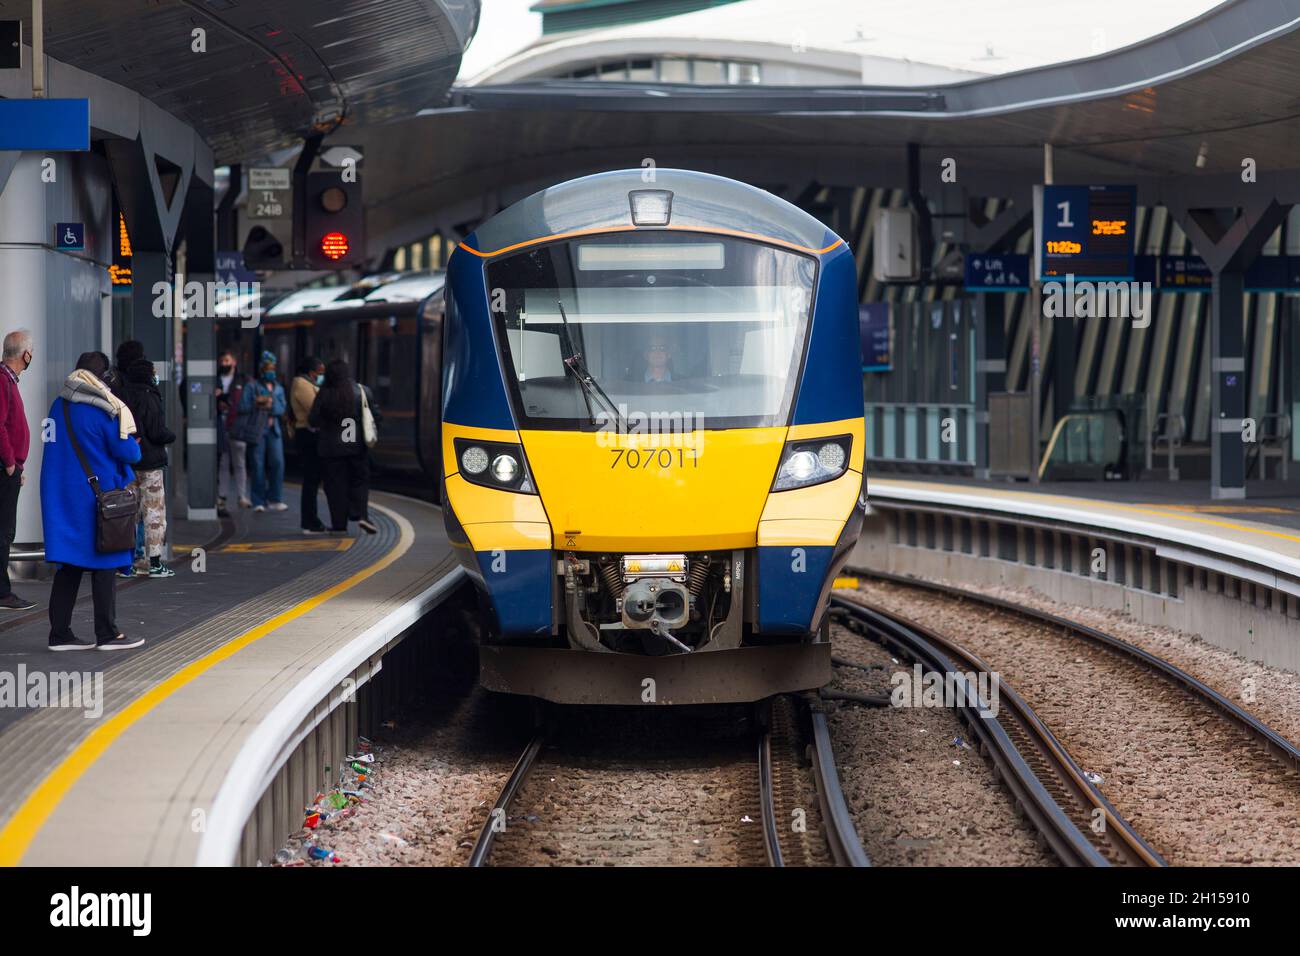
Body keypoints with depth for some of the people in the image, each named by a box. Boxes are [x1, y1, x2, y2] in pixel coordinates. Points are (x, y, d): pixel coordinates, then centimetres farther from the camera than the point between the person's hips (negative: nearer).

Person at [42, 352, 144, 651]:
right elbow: (128, 452, -14)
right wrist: (134, 446, 10)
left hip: (60, 494, 6)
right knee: (105, 564, 3)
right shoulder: (106, 410, -14)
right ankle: (107, 634, 6)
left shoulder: (58, 406, 6)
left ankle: (60, 633, 9)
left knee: (69, 565, 10)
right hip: (99, 493, -6)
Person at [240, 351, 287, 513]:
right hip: (256, 431, -3)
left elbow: (282, 408, 3)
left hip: (273, 430, 3)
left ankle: (274, 500, -2)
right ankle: (259, 502, 3)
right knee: (258, 465, -2)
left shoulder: (278, 388, 16)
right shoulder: (251, 387, 5)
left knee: (277, 463, -9)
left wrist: (270, 404, -13)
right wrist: (257, 404, -13)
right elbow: (243, 407, -4)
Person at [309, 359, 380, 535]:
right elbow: (376, 415, 0)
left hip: (331, 448, -1)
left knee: (335, 485, 7)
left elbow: (313, 421, -8)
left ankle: (339, 524, 7)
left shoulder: (324, 395, -10)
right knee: (359, 480, 15)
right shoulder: (363, 392, -4)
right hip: (358, 447, 1)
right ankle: (361, 515, -4)